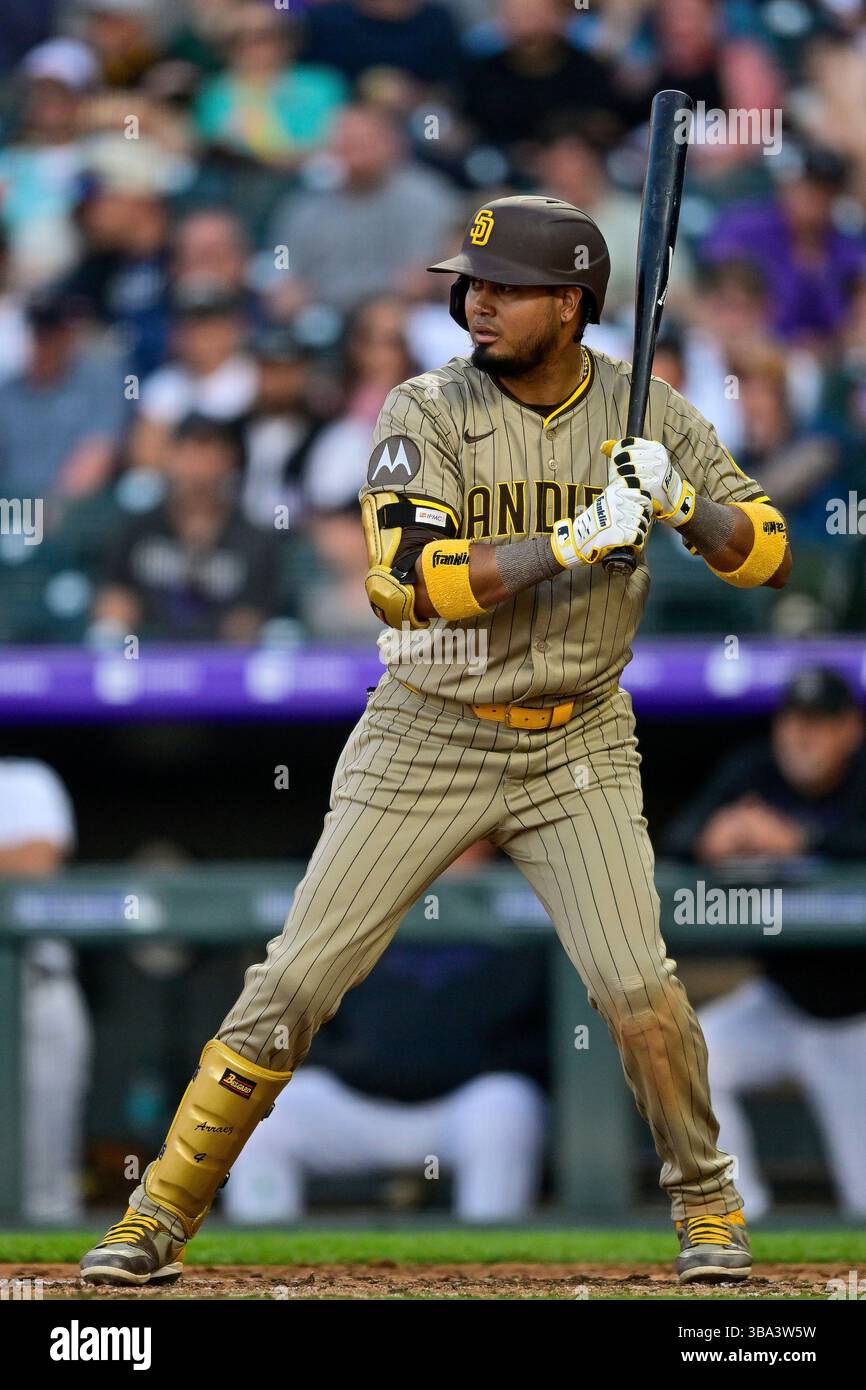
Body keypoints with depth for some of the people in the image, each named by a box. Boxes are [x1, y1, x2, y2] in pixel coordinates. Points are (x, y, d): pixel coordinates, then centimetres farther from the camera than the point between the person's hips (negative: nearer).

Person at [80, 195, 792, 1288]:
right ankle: (159, 1218, 6)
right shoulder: (428, 412, -10)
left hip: (575, 749, 1)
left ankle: (706, 1202, 9)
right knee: (294, 983, -4)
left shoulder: (645, 414, -2)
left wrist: (683, 503, -21)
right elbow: (404, 582, -23)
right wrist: (575, 542, -30)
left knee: (637, 988, -14)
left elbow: (768, 553, -1)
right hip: (428, 742, -1)